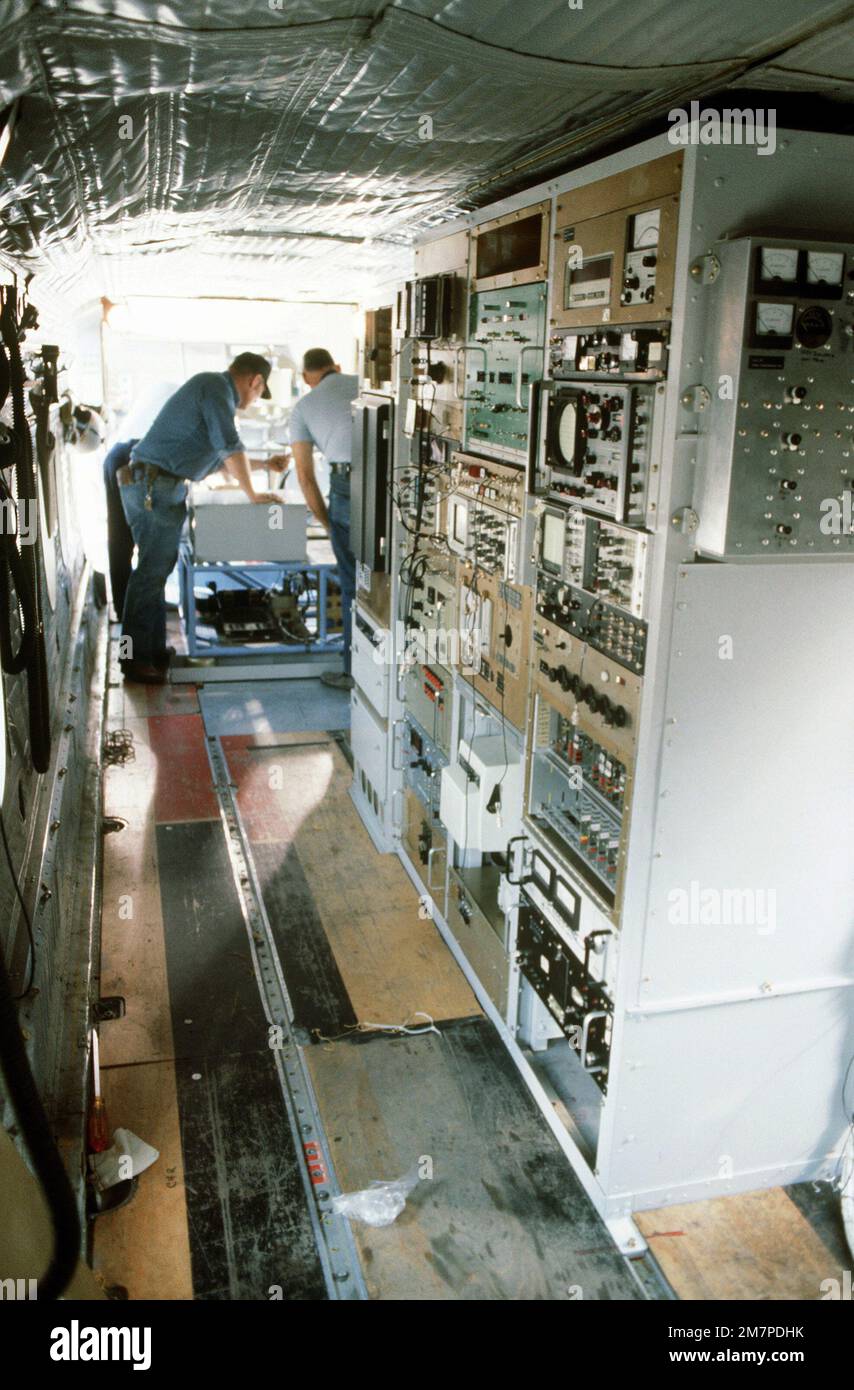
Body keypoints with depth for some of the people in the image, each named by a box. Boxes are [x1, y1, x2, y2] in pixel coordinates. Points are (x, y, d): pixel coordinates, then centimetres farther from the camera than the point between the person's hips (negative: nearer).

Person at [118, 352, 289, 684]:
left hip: (158, 489, 10)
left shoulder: (217, 390, 22)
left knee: (158, 569, 13)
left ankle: (154, 650, 19)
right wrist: (253, 495, -7)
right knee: (152, 571, -8)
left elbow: (222, 459, 30)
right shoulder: (215, 387, -8)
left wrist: (265, 464, 33)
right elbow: (230, 447, -15)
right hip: (153, 487, -10)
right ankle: (136, 659, -4)